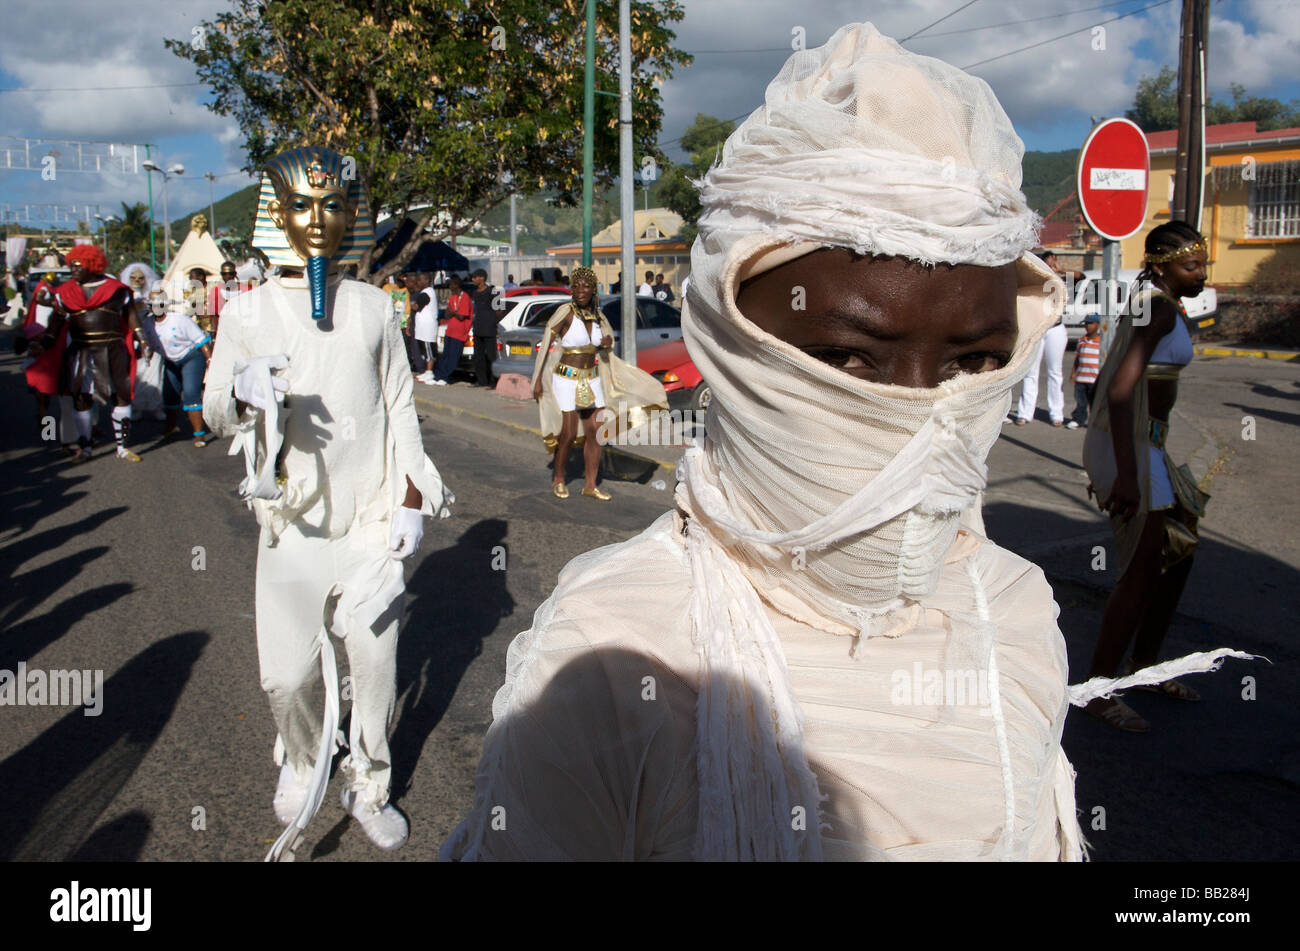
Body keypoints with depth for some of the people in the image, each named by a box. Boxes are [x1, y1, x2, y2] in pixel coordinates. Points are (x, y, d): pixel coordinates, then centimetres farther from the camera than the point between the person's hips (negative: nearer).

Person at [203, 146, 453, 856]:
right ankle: (300, 762, 33)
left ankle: (368, 785, 27)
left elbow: (400, 406, 10)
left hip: (372, 521, 1)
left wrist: (411, 496, 4)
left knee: (374, 663, 5)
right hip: (292, 524, 0)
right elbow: (213, 413, 9)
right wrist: (243, 392, -14)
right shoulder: (247, 313, 3)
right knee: (286, 675, 1)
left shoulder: (373, 307, 6)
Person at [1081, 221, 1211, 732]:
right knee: (1143, 572, -3)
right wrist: (1125, 474, -29)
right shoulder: (1161, 308, -17)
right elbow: (1120, 391, -27)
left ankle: (1146, 663, 33)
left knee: (1179, 553, 19)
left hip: (1131, 445, 10)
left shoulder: (1149, 303, 13)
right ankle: (1098, 690, 8)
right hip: (1131, 450, -10)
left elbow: (1107, 380, 19)